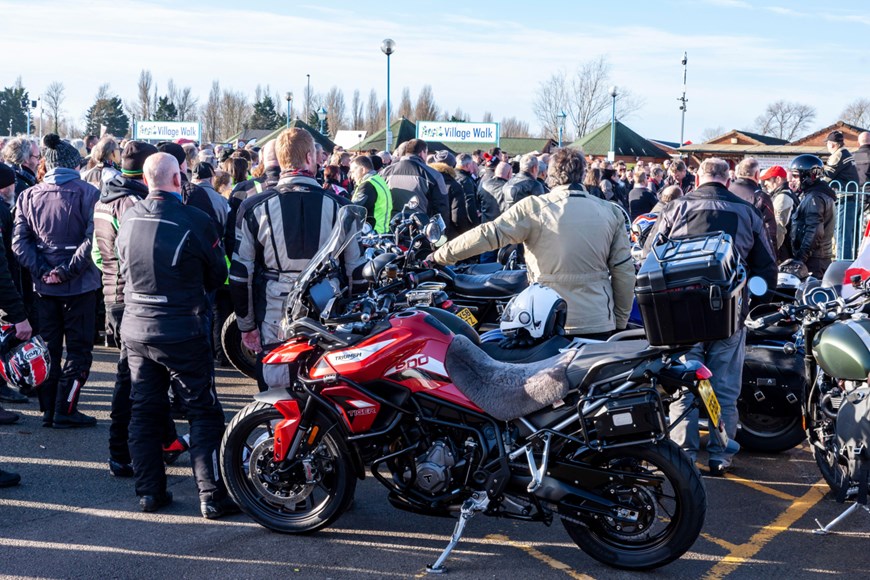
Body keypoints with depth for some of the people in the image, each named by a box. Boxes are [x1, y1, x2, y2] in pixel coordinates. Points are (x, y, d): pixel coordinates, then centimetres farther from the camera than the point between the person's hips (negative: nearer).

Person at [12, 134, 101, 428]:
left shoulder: (28, 196, 4)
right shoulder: (87, 193, -9)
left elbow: (19, 242, -3)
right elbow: (92, 238, -19)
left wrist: (41, 269, -6)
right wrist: (69, 270, -16)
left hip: (44, 285, 4)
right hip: (79, 284, -4)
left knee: (48, 348, 14)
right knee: (78, 349, 6)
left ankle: (48, 410, 18)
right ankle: (65, 411, 5)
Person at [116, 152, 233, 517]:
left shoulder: (128, 220, 0)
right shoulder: (195, 221, -15)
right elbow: (218, 276, -3)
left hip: (136, 329, 5)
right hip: (182, 333, -5)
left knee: (144, 412, 14)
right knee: (204, 414, 3)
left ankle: (149, 492, 19)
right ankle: (212, 497, 3)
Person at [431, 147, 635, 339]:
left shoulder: (534, 208, -6)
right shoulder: (611, 212, 2)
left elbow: (487, 235, -10)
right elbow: (624, 271, 3)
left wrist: (439, 256, 0)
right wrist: (620, 322, 13)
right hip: (600, 326, 2)